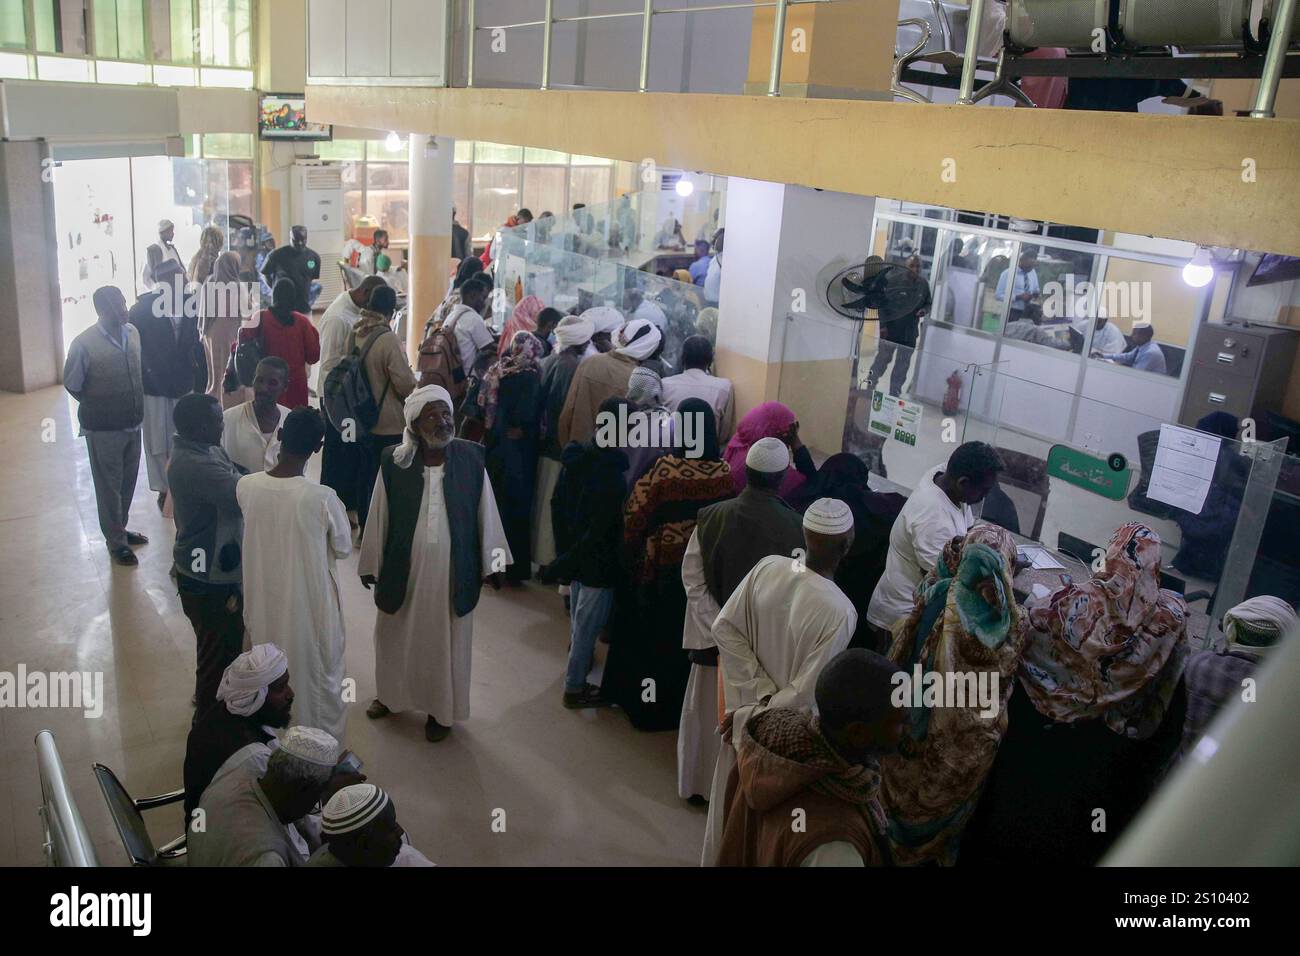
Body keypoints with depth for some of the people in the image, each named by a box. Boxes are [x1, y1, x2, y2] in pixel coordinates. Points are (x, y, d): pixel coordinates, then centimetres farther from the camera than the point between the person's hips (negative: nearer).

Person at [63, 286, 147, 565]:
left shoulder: (132, 332, -2)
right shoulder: (84, 344, -17)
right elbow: (72, 385, -5)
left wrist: (134, 405, 9)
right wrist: (99, 407, 4)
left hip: (133, 423, 5)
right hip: (103, 428, -5)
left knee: (128, 482, 18)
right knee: (109, 485, 8)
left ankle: (120, 528, 37)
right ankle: (115, 541, 21)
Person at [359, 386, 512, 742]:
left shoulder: (471, 459, -11)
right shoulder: (394, 462, -13)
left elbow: (485, 513, -2)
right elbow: (378, 517, -3)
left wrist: (491, 561, 2)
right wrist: (370, 564, 3)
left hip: (452, 569, 0)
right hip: (404, 566, 1)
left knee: (445, 640, 15)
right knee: (397, 635, 21)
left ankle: (441, 708, 34)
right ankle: (391, 694, 46)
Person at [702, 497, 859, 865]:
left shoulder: (767, 567, -17)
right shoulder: (839, 611, -30)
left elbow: (724, 628, -10)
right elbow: (806, 692, -26)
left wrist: (760, 693, -7)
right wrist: (760, 717, -12)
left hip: (746, 706, 5)